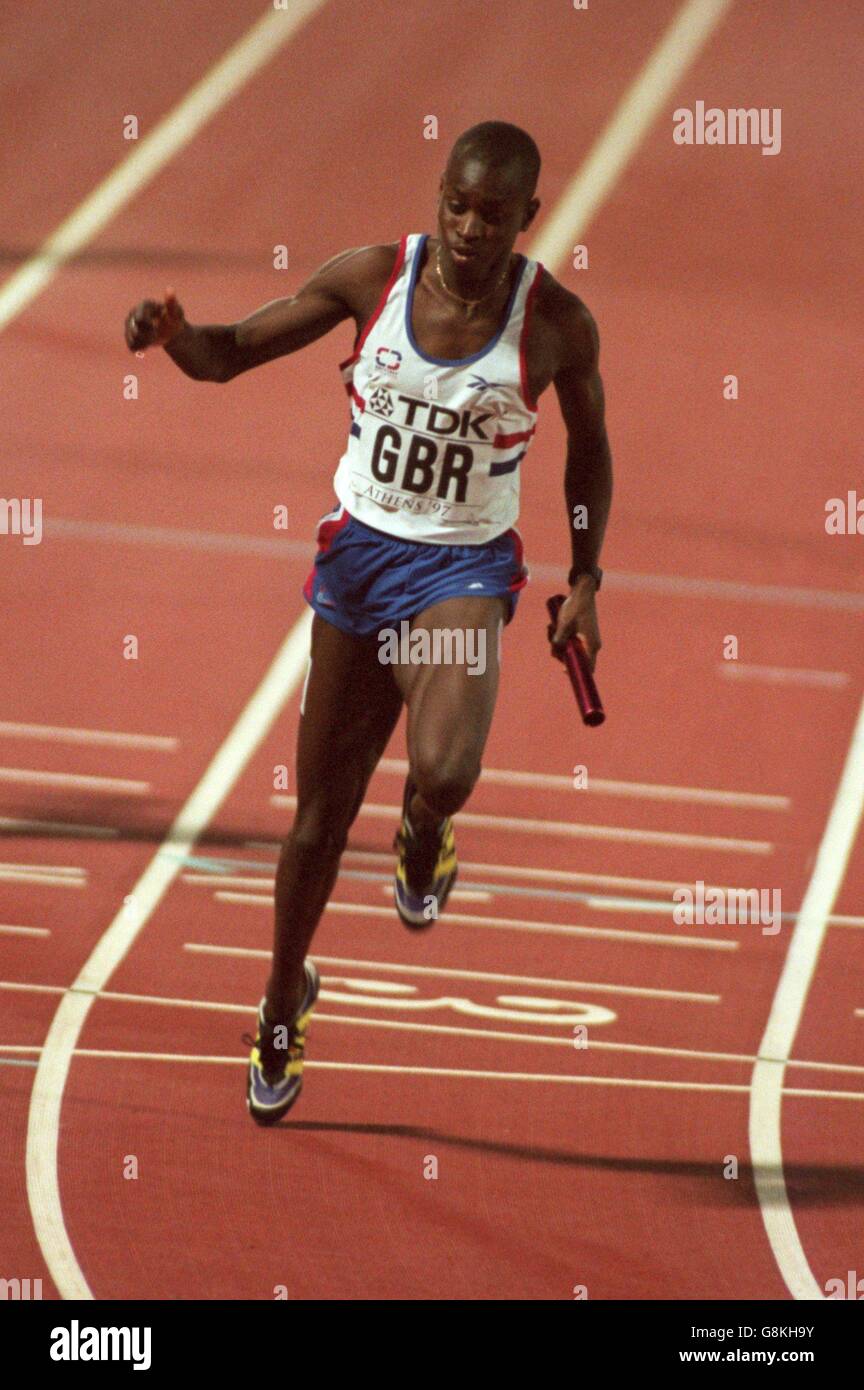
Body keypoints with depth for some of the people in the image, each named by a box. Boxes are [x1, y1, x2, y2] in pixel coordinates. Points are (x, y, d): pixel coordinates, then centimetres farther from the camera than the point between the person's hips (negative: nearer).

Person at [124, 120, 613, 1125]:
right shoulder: (373, 277, -8)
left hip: (464, 567, -2)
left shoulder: (557, 323, -10)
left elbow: (590, 443, 8)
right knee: (320, 815, 10)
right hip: (359, 551, 2)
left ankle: (423, 834, 9)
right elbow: (227, 355, -3)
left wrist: (584, 579, 3)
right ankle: (284, 999, 32)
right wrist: (171, 332, -25)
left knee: (443, 770, -30)